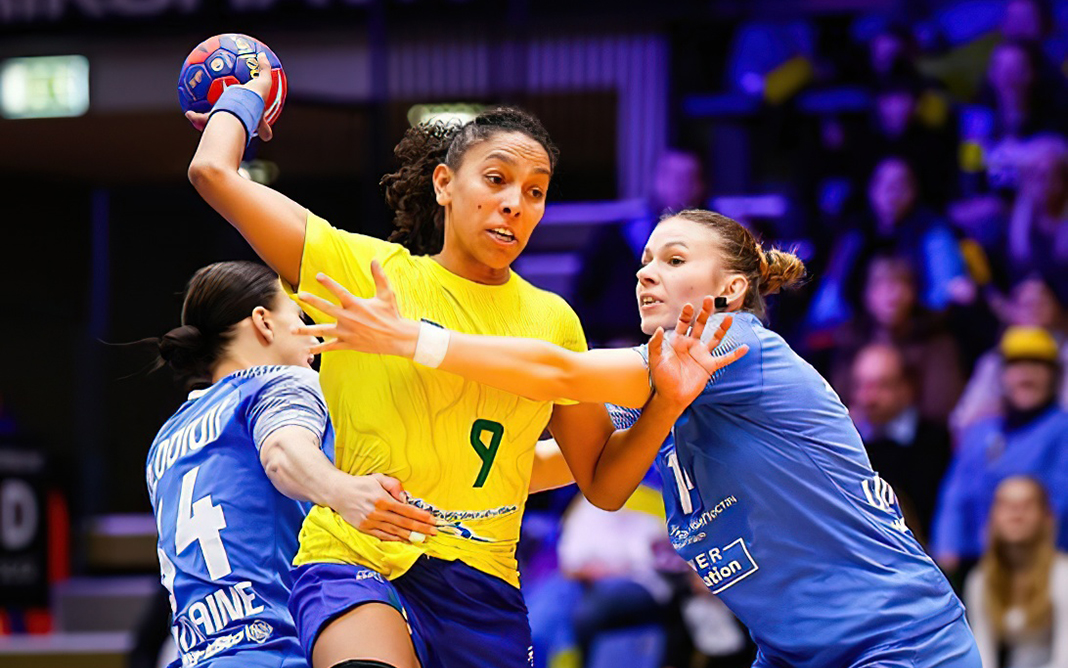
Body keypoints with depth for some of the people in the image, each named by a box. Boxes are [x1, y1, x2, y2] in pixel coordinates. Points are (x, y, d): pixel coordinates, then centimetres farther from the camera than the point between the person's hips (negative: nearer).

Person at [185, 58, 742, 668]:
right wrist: (248, 94, 15)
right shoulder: (365, 271, 0)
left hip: (483, 589, 5)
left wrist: (666, 402, -2)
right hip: (355, 557, -5)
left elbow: (601, 481, 16)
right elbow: (214, 172, -4)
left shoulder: (552, 320, 11)